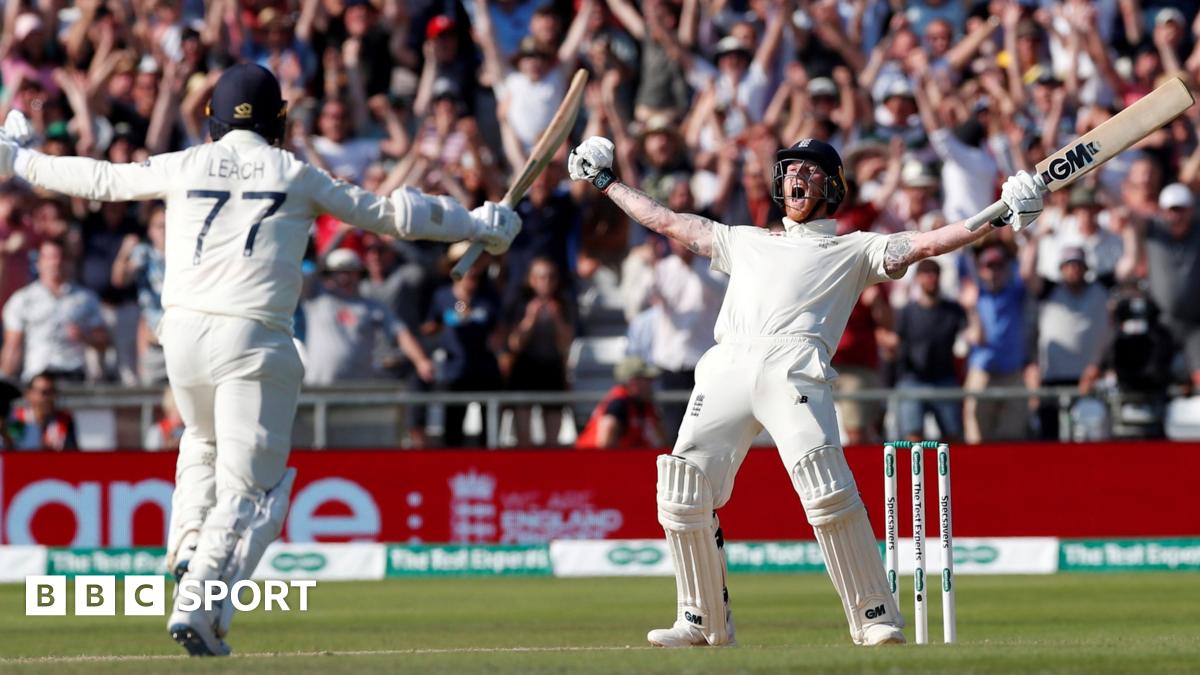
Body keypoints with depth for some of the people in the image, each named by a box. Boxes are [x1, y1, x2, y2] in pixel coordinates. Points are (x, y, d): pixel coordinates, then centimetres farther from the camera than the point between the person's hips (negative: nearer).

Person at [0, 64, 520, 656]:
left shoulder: (184, 166, 10)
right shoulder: (296, 175, 6)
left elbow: (101, 179, 21)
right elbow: (390, 213, 9)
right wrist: (480, 226, 19)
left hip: (183, 334, 3)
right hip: (252, 341, -3)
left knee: (204, 442, 31)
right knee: (248, 486, -2)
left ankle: (189, 541, 11)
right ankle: (199, 606, -18)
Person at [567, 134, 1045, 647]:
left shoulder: (855, 250, 22)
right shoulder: (745, 242, 34)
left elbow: (928, 244, 11)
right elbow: (666, 221, 40)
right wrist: (605, 182, 43)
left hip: (795, 368, -4)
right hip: (726, 368, 4)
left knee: (827, 490, -22)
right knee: (682, 491, -6)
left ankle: (876, 619, -16)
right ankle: (703, 622, 7)